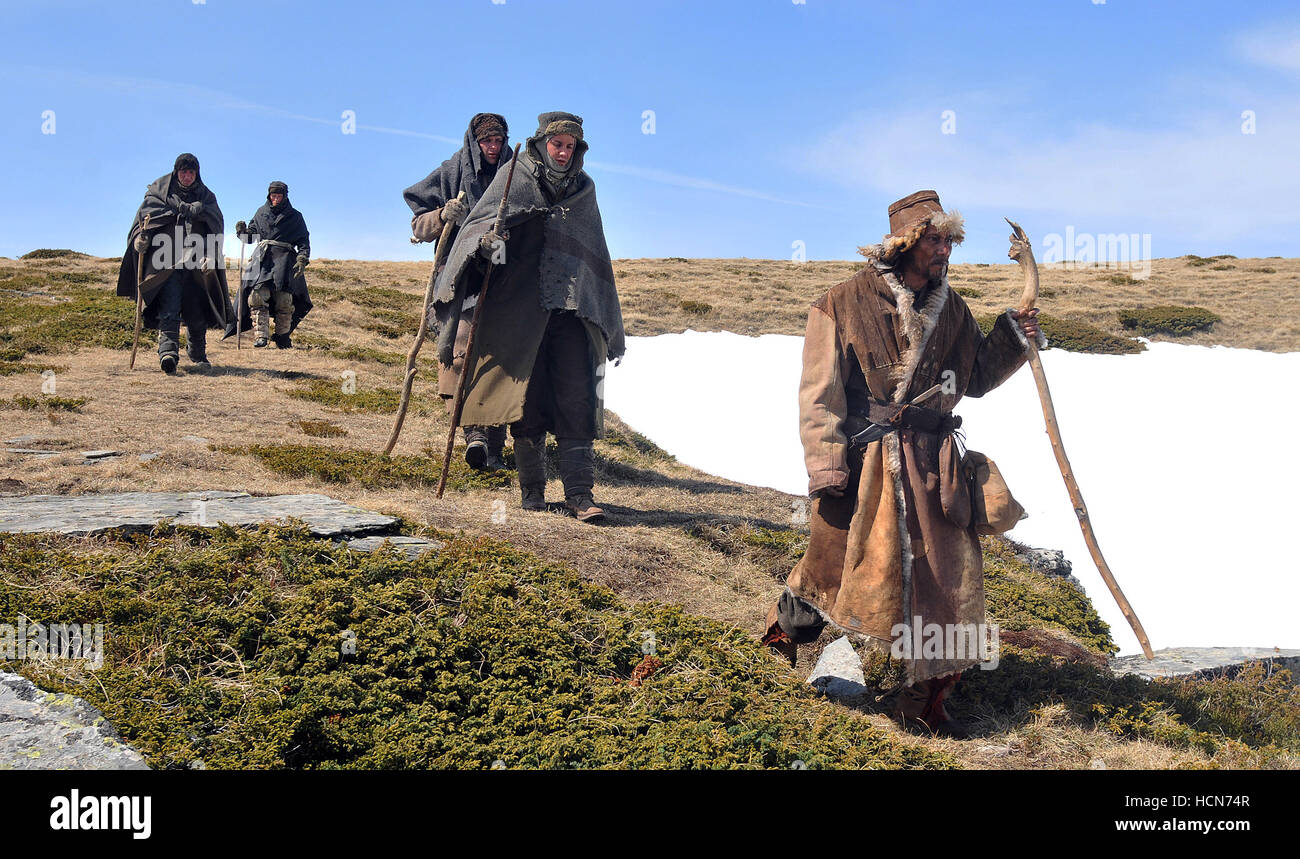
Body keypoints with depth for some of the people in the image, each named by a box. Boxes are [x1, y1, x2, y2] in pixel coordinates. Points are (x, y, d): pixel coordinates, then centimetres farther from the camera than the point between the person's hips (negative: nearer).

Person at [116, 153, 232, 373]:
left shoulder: (206, 196, 16)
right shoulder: (160, 190, 13)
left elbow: (215, 223, 4)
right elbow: (147, 213, 2)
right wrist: (142, 236, -19)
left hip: (196, 264, 2)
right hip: (167, 263, -2)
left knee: (198, 313, 5)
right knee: (169, 309, -16)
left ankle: (198, 355, 21)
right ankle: (168, 351, -27)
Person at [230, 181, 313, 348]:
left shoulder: (295, 216, 14)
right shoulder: (261, 213, 20)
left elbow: (304, 241, 9)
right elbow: (250, 236, 24)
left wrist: (302, 260, -6)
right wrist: (242, 231, 1)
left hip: (284, 259, -2)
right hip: (262, 259, 2)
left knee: (284, 300, -9)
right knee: (257, 296, -15)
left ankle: (282, 337, 2)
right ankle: (262, 336, -17)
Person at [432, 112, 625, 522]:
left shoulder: (584, 189, 16)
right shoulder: (513, 178, 7)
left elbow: (596, 255, 23)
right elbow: (478, 222, -2)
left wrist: (609, 325, 22)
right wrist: (488, 237, -28)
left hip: (572, 306, 2)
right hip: (519, 307, -2)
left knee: (577, 401, -7)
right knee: (525, 399, 1)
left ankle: (580, 493, -7)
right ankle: (532, 488, 12)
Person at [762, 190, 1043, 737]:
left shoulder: (951, 310, 11)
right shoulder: (845, 305, -6)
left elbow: (977, 378, 21)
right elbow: (820, 394, -8)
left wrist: (1013, 338, 5)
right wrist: (826, 468, -15)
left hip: (933, 465, 5)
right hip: (865, 464, -5)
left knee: (951, 577, 3)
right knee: (835, 562, 5)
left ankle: (924, 699, 19)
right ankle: (786, 631, 38)